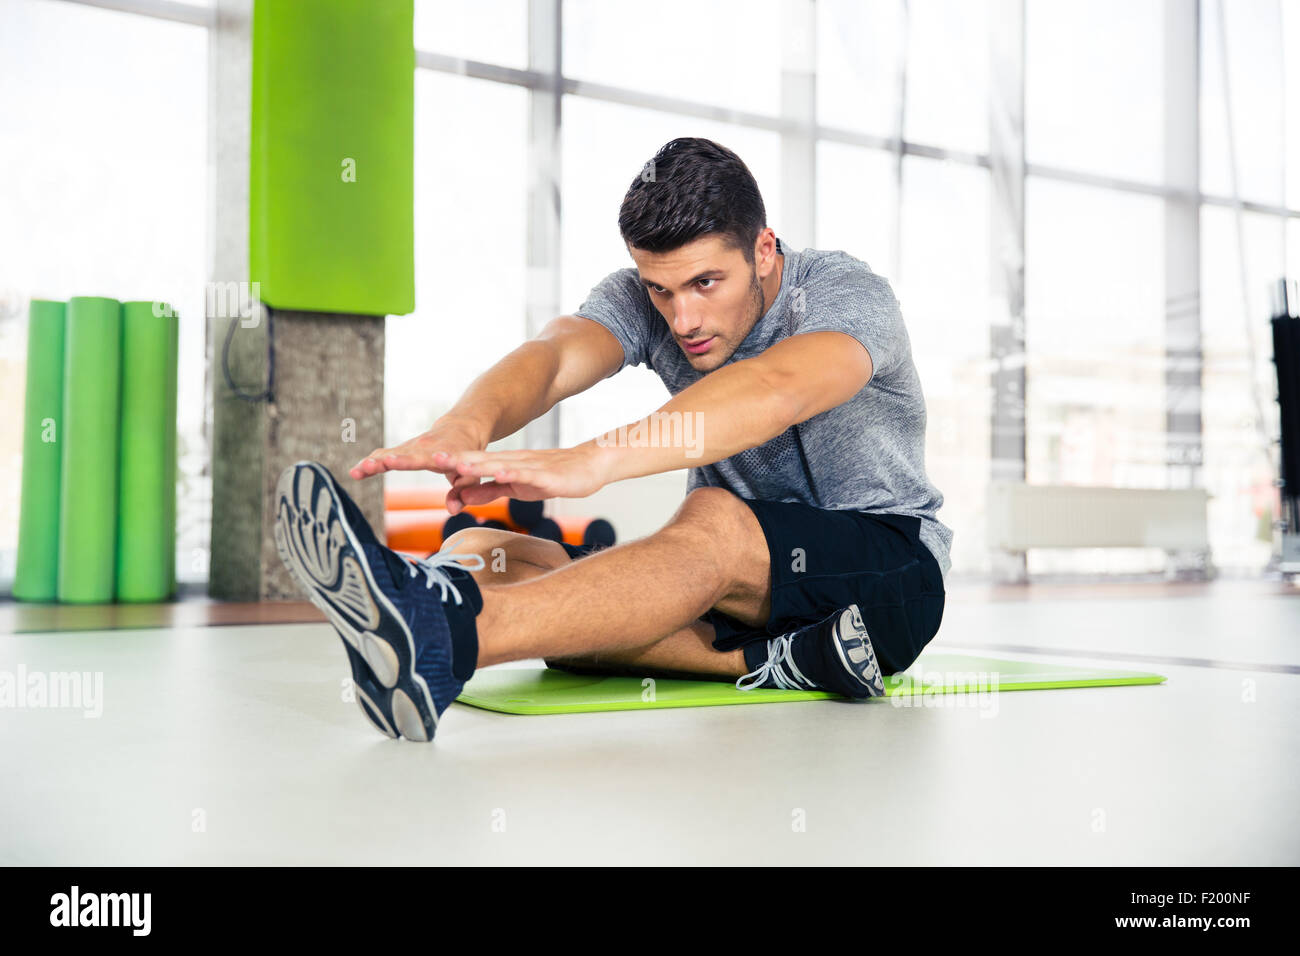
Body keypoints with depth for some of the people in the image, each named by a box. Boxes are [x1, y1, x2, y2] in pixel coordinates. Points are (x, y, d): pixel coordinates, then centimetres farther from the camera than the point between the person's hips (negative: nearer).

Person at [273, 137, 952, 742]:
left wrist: (591, 462, -54)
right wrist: (465, 427, -49)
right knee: (477, 553, -16)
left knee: (715, 521, -39)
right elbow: (553, 356, -25)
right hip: (735, 580, 5)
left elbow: (776, 391, -40)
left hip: (893, 569, -5)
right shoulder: (640, 298, -4)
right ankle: (766, 661, -32)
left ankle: (443, 637, -61)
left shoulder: (848, 292, -17)